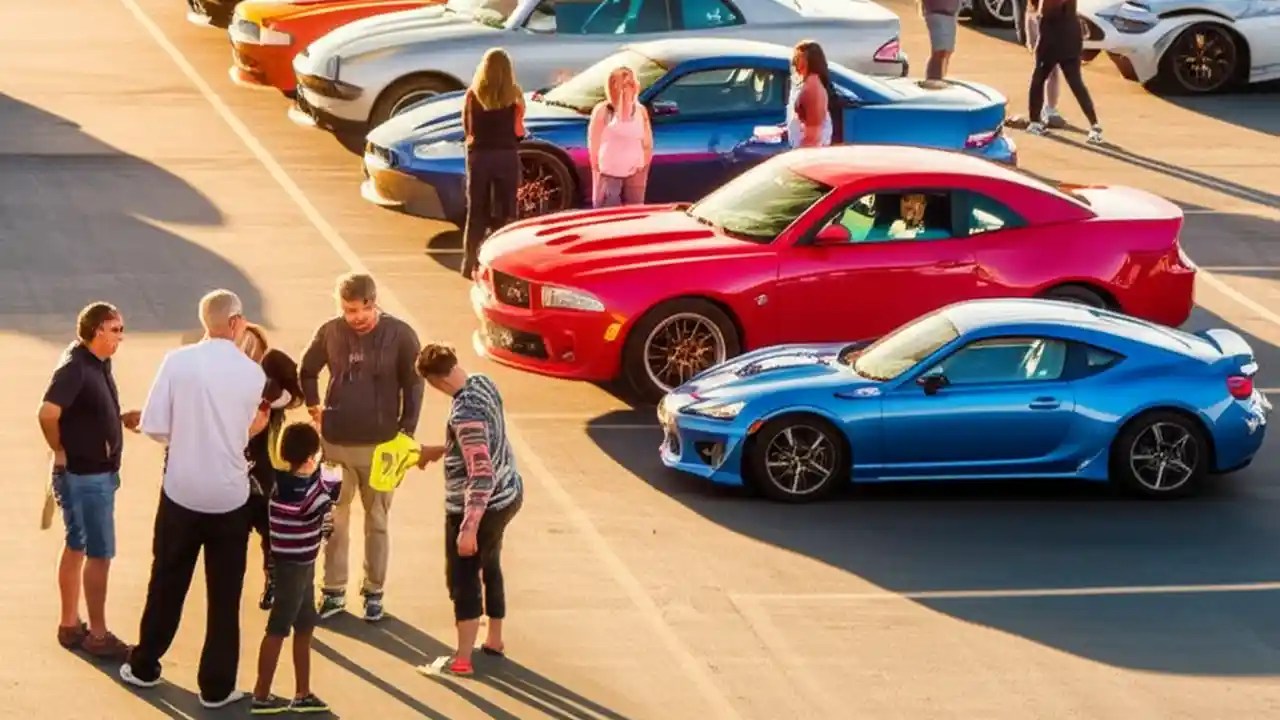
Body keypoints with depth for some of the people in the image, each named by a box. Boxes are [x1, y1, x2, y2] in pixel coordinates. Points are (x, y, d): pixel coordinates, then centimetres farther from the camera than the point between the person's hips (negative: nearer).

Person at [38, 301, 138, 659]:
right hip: (84, 475, -9)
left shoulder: (99, 363, 6)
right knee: (99, 554, -2)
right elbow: (48, 414, -32)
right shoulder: (75, 367, -22)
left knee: (77, 548, 16)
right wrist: (61, 451, -17)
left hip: (98, 472, 9)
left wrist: (123, 419, 2)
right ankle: (97, 635, 7)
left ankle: (70, 625, 26)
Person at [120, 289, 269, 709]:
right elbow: (243, 432, 5)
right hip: (230, 496, 0)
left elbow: (153, 427, -9)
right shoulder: (253, 374, -5)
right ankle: (216, 686, 14)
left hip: (181, 491, 0)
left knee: (167, 584, 16)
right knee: (225, 595, 9)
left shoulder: (177, 361, -9)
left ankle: (144, 667, 28)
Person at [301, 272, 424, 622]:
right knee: (334, 519, 9)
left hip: (380, 445, -2)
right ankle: (334, 592, 19)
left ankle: (374, 592, 21)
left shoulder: (400, 335, -11)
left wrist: (406, 433, -6)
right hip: (335, 443, 2)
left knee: (377, 521, 10)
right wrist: (313, 408, 5)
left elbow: (414, 386, -4)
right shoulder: (330, 332, -5)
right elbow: (307, 371, 13)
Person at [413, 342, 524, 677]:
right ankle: (494, 640, 39)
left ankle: (461, 659, 11)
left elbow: (481, 475, -32)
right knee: (490, 567, 25)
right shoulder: (483, 383, -3)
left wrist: (469, 528, -31)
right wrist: (439, 450, 19)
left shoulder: (465, 414, -31)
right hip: (508, 494, 9)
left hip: (478, 507, -9)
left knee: (463, 579, 3)